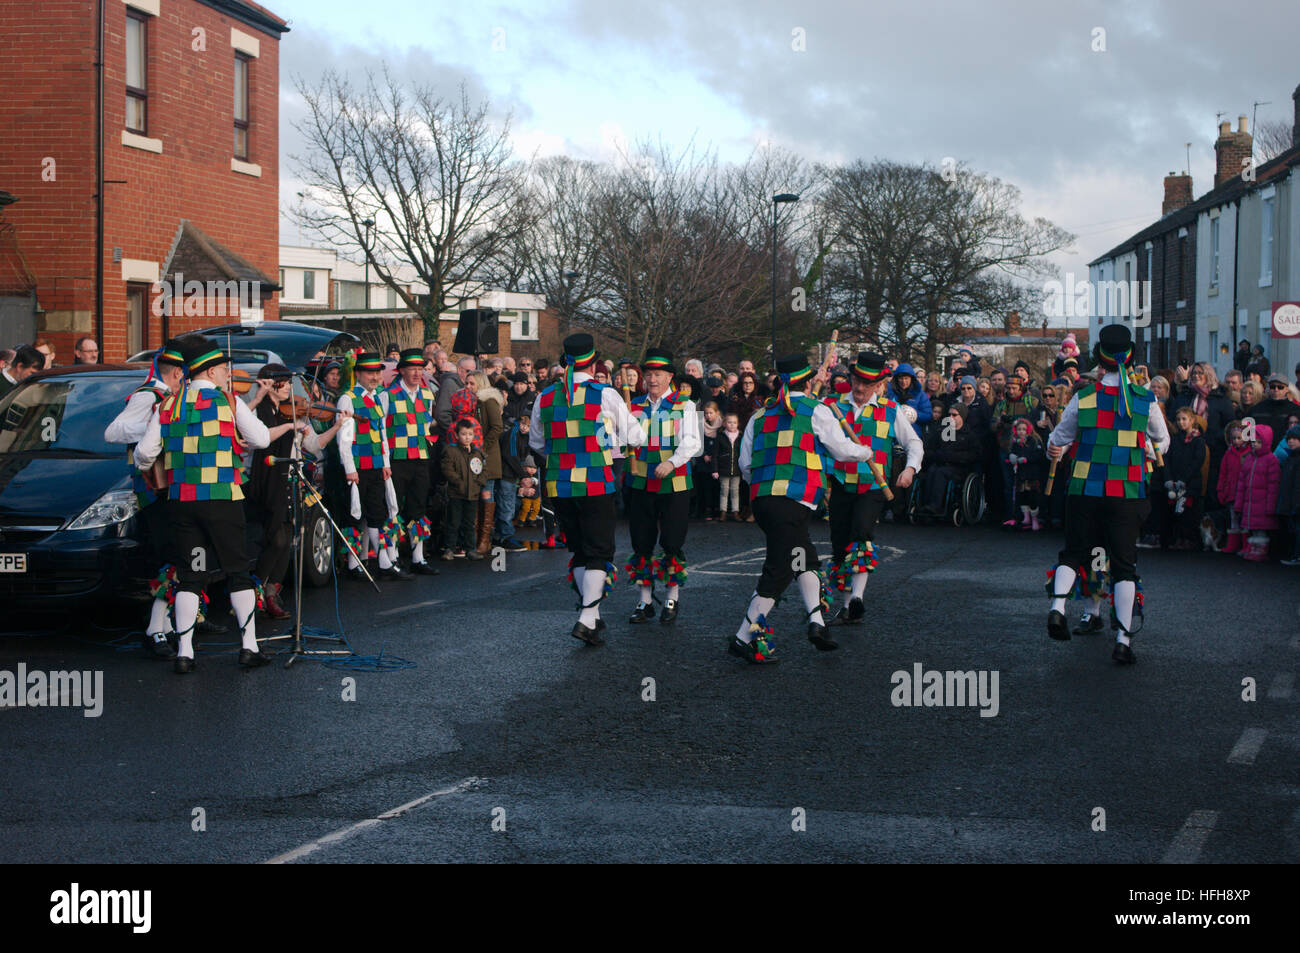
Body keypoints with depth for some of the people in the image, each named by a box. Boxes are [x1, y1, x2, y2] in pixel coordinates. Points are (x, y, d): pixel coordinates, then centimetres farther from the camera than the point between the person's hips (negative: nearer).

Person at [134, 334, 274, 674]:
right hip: (222, 499, -3)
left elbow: (145, 451, 4)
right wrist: (239, 439, 20)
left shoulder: (168, 405, 7)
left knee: (189, 576, 7)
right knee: (237, 571, 6)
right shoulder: (228, 401, -3)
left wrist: (145, 468, 26)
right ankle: (249, 647, 6)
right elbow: (262, 439, 0)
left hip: (181, 500, 3)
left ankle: (184, 652, 2)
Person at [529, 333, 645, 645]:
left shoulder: (545, 397, 5)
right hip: (596, 486, -4)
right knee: (599, 552, 1)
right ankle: (587, 619, -11)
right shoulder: (606, 395, -7)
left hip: (558, 487, 4)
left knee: (579, 551, 17)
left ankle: (591, 614, 23)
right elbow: (636, 437, 3)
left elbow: (536, 443, 18)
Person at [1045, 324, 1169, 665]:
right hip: (1127, 495, -1)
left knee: (1074, 553, 16)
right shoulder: (1146, 400, -2)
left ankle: (1058, 605, -10)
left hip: (1085, 492, 1)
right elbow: (1162, 442, 15)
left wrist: (1055, 453, 35)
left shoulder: (1083, 398, -2)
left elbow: (1057, 441, 12)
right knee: (1124, 565, 6)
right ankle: (1123, 638, 2)